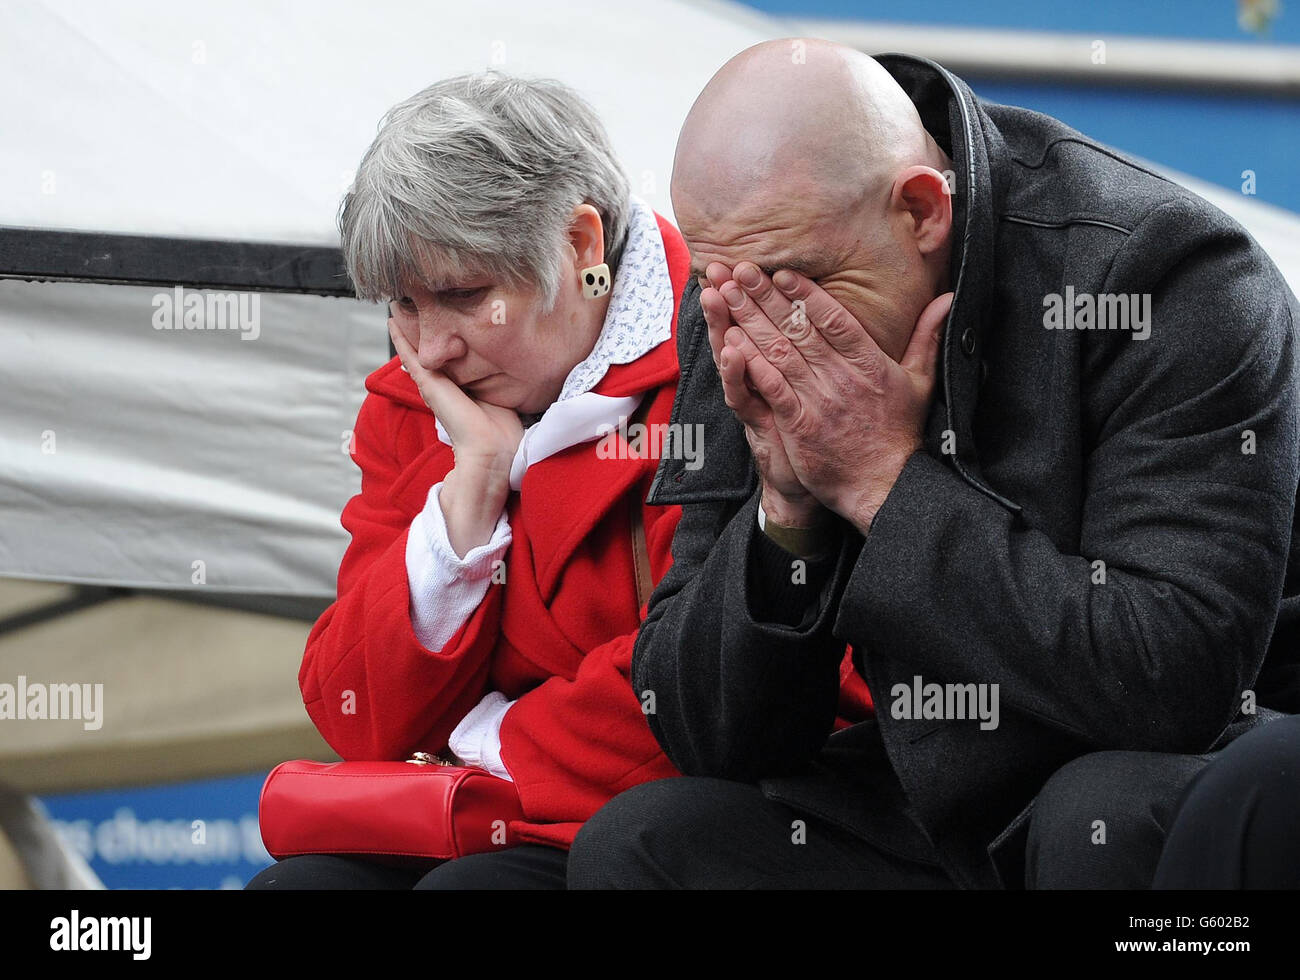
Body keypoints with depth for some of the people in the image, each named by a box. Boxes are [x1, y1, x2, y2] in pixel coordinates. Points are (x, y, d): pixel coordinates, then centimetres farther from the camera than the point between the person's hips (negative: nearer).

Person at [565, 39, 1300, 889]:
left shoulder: (1161, 266, -21)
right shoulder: (739, 329, -4)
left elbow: (1175, 684, -31)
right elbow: (706, 742, -3)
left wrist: (888, 483, -28)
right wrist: (786, 506, -21)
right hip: (952, 809, 5)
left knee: (1106, 826, -36)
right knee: (634, 844, -11)